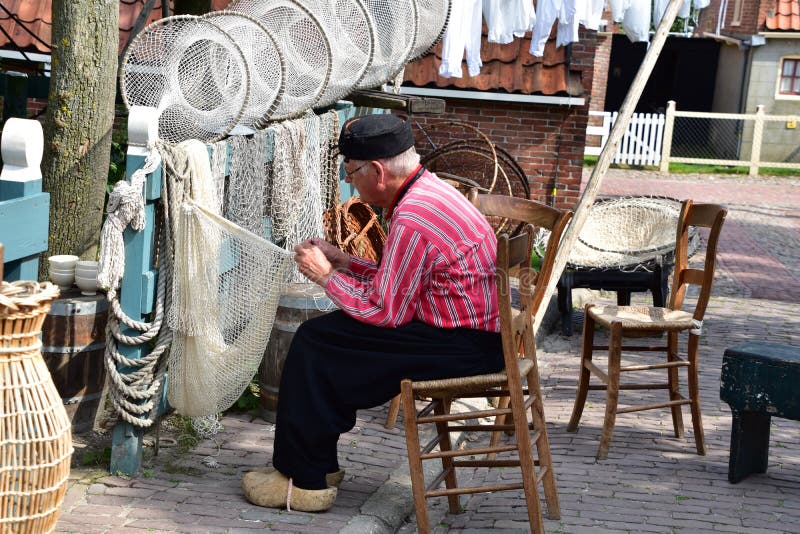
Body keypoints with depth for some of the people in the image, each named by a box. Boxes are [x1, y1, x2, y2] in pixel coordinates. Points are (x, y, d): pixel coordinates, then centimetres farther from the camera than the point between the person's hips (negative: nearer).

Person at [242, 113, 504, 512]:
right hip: (477, 334, 10)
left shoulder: (412, 218, -23)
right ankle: (317, 463, 22)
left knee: (315, 342, -7)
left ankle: (303, 480, 3)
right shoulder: (428, 190, 9)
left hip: (465, 348, -10)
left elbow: (383, 311, -19)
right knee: (329, 331, 17)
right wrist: (344, 262, 12)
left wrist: (326, 276, -6)